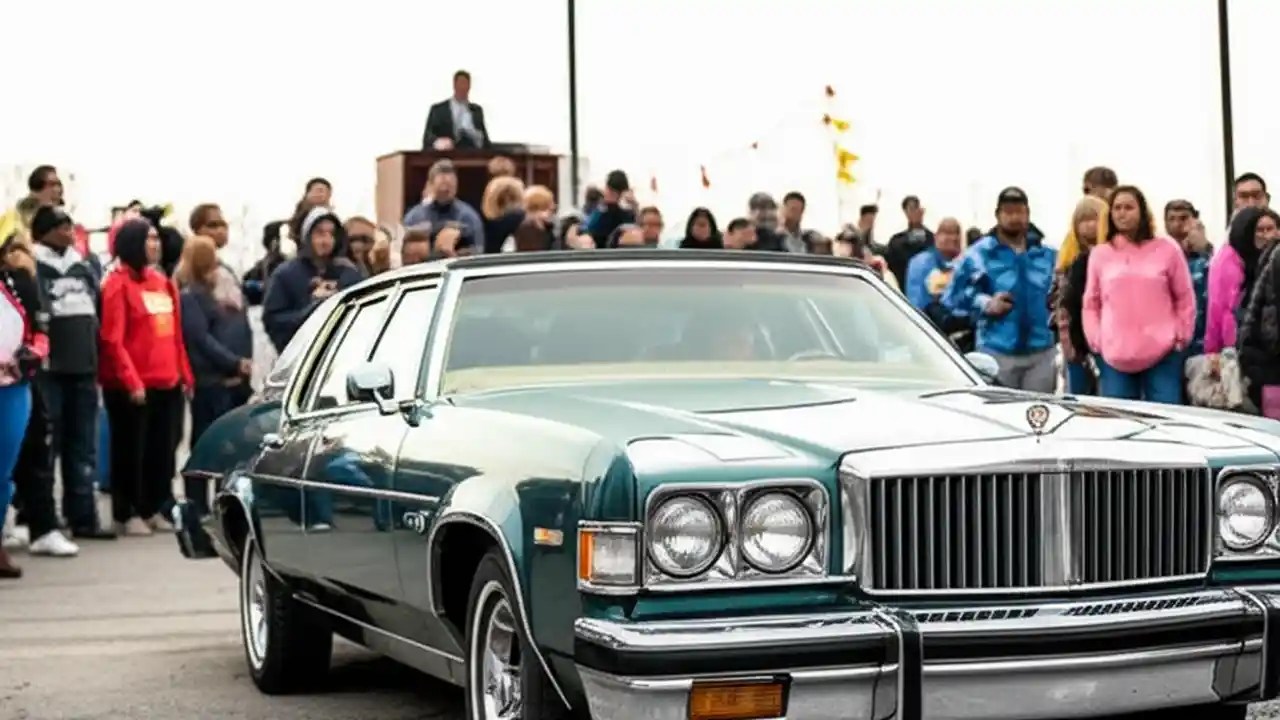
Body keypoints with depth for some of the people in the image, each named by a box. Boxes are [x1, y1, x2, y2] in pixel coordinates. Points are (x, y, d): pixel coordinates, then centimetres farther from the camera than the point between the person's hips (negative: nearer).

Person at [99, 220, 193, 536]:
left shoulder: (163, 282, 15)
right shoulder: (118, 284, -8)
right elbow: (113, 340, -14)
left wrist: (184, 374, 12)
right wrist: (131, 382, -18)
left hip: (166, 383, 7)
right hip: (130, 387, -7)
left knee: (163, 449, 11)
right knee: (130, 450, 0)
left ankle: (155, 509, 21)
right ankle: (127, 514, 8)